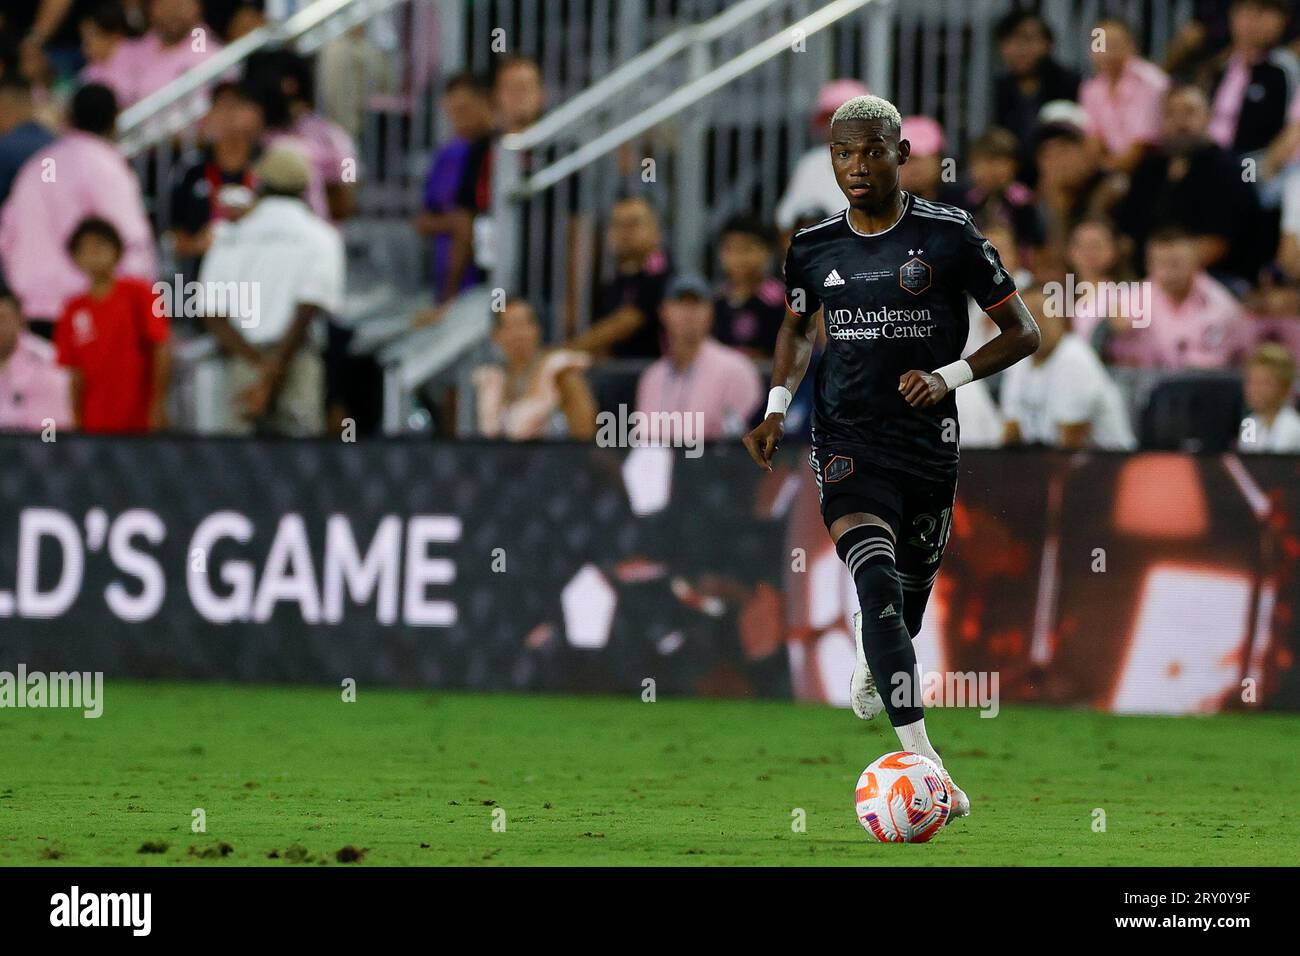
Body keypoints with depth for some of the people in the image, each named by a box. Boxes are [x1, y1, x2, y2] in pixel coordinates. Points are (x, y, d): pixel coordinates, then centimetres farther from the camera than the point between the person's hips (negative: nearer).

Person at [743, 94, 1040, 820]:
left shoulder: (950, 237, -7)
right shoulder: (814, 248, 1)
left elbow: (1024, 333, -2)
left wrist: (948, 377, -17)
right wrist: (778, 405, 6)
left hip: (929, 445, 0)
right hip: (848, 442, 0)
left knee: (912, 596, 16)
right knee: (879, 584, -22)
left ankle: (873, 669, 55)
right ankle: (924, 763, -29)